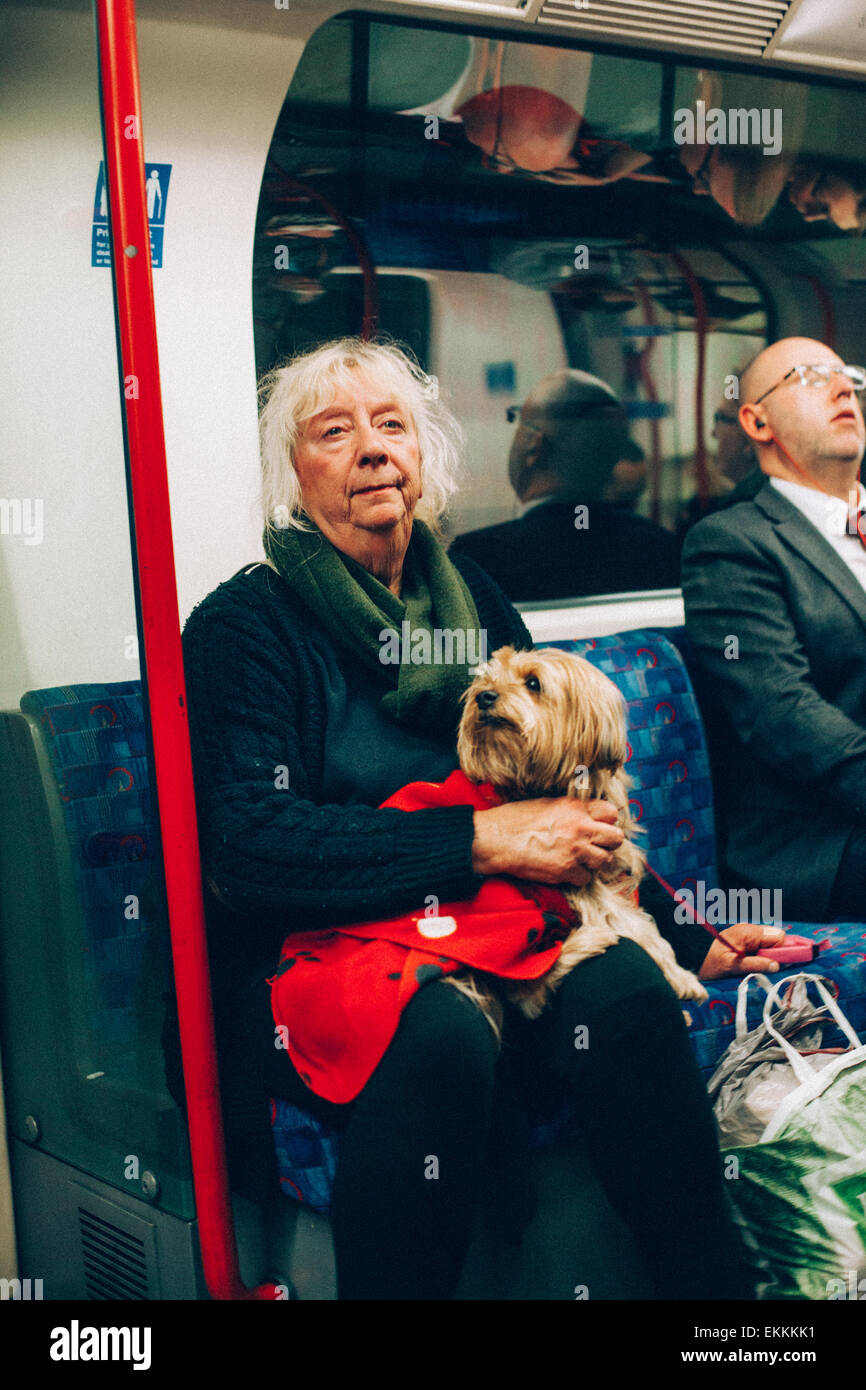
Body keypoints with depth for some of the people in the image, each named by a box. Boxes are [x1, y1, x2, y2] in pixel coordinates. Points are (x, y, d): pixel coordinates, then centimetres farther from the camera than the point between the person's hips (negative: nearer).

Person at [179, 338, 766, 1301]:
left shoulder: (469, 598, 14)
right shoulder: (243, 625, -2)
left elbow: (568, 802, 18)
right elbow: (249, 844, -15)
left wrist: (689, 940, 7)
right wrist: (483, 840, -20)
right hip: (303, 965, -4)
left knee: (621, 985, -26)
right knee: (442, 1033, -35)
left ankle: (713, 1289, -13)